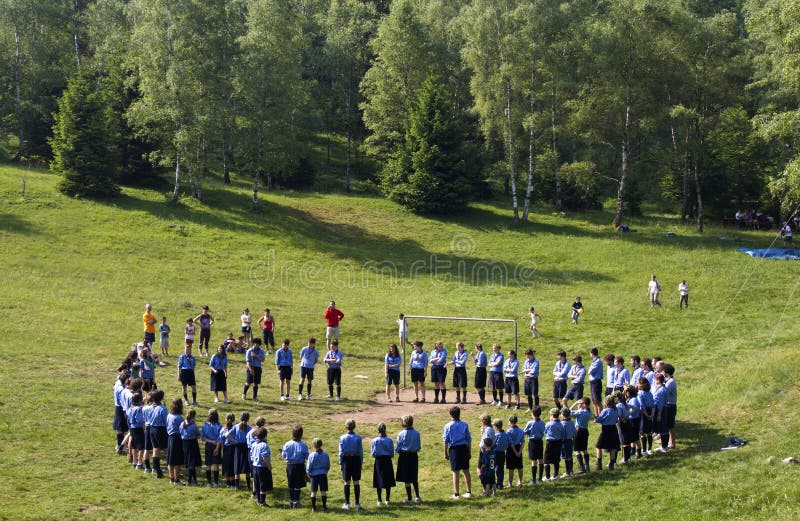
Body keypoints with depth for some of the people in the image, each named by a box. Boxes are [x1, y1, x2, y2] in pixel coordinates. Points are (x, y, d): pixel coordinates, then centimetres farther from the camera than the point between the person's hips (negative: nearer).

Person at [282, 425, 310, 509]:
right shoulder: (303, 446, -16)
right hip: (299, 466, -3)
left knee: (291, 485, 14)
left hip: (289, 465, 3)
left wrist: (281, 452, 20)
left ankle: (291, 501, 21)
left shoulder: (287, 444, -8)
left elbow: (284, 455, -1)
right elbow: (307, 457, -11)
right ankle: (296, 502, 6)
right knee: (297, 485, 5)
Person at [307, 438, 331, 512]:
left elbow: (308, 467, -6)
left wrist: (308, 473, 9)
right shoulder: (326, 455, 0)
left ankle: (313, 507, 5)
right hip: (323, 475, 2)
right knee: (323, 491, 6)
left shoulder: (312, 455, -10)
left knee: (313, 492, 4)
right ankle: (324, 507, 6)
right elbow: (328, 466, 8)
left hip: (314, 475, -2)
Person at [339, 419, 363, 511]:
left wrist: (340, 462, 5)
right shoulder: (358, 437, -4)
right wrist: (361, 461, 7)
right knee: (356, 482, 5)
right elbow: (360, 451, -1)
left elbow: (341, 451, -2)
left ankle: (347, 504, 8)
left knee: (347, 482, 6)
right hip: (356, 459, 0)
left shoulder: (342, 438, -4)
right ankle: (357, 504, 6)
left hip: (346, 459, 0)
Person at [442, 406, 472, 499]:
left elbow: (445, 440, -3)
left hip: (454, 449, -3)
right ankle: (468, 492, 14)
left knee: (455, 472, 1)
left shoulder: (448, 426, -5)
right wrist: (469, 451, 15)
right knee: (466, 471, 10)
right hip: (464, 448, 3)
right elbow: (469, 439, 6)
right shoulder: (464, 425, 3)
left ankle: (456, 494, 4)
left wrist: (445, 453, 4)